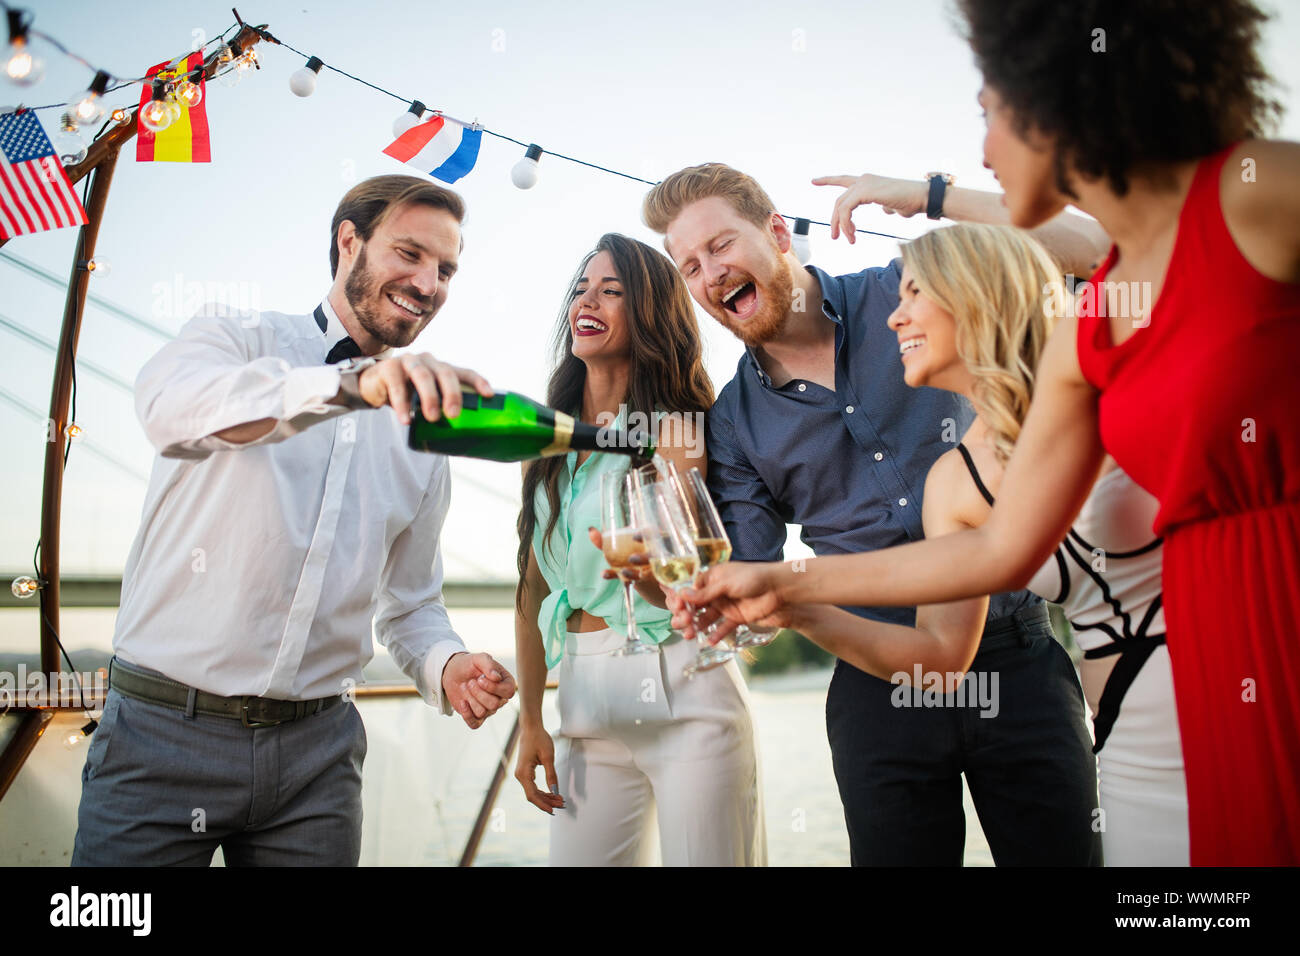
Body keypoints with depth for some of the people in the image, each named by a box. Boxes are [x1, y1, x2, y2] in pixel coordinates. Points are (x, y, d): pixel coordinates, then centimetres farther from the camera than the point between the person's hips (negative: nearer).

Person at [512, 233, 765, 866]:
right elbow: (535, 587, 13)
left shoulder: (674, 430, -3)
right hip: (586, 705, 4)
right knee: (579, 858, 6)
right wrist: (530, 722, 12)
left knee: (702, 858, 0)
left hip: (685, 695, -4)